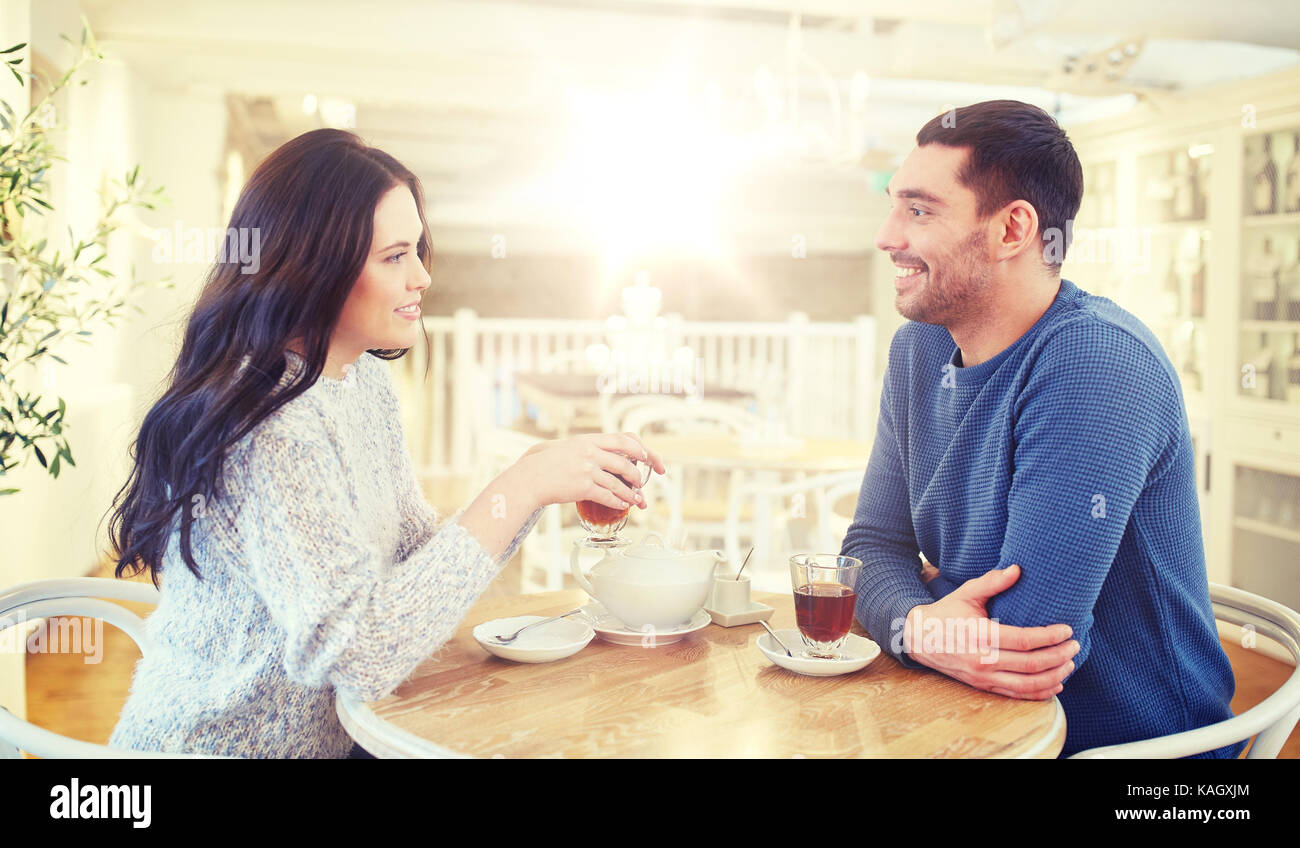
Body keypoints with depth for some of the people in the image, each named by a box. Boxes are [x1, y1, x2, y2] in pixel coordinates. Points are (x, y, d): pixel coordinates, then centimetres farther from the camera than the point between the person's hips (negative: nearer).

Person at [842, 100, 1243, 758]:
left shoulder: (1099, 364, -23)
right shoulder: (919, 347, 2)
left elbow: (1025, 628, -28)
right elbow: (874, 542, 0)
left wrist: (920, 625, -10)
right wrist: (915, 624, -20)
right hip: (984, 724, 6)